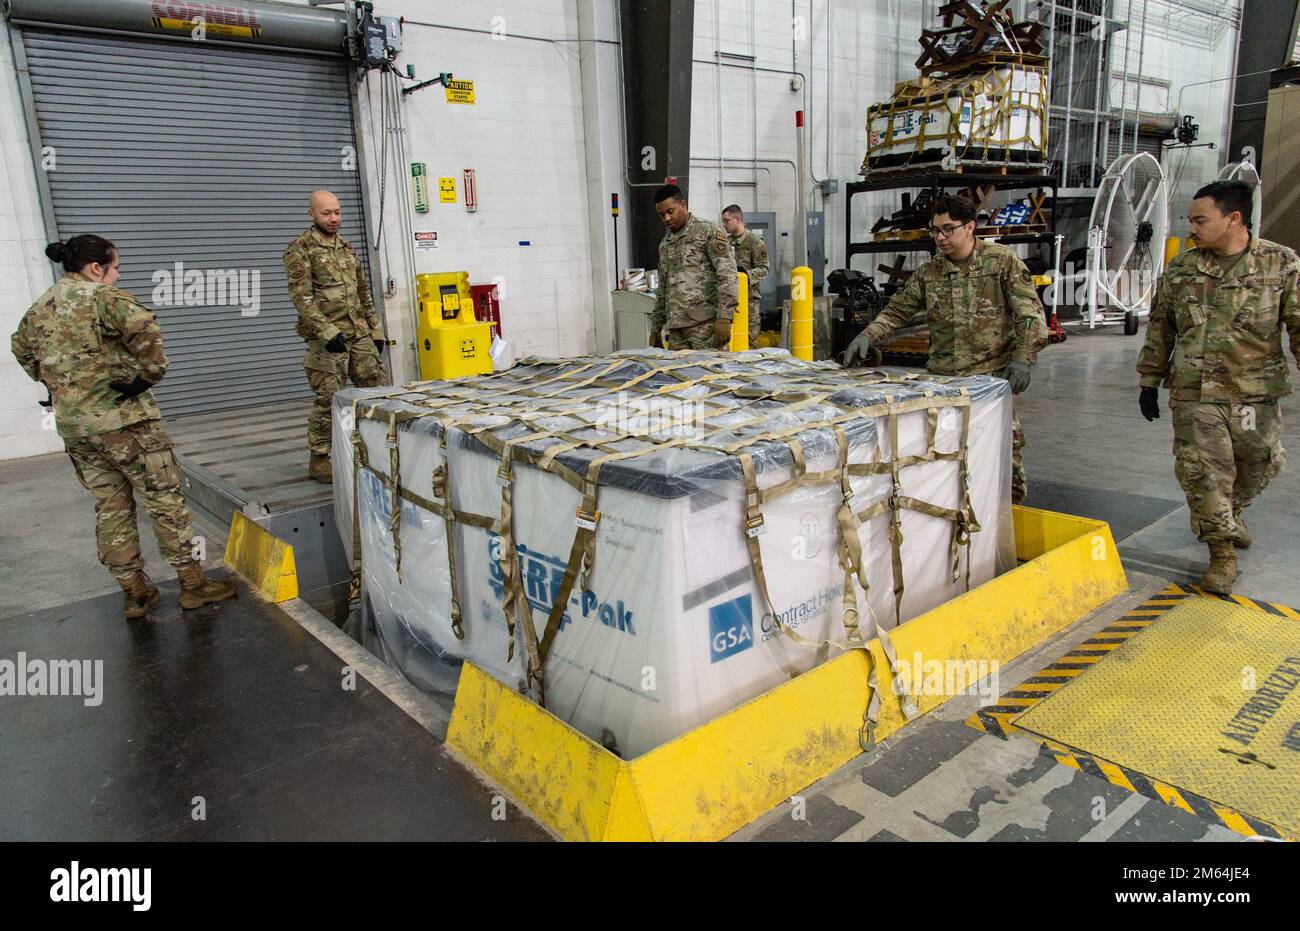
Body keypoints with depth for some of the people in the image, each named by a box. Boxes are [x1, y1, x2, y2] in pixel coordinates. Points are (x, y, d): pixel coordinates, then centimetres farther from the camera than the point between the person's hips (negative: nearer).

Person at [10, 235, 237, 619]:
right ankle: (193, 583, 7)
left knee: (111, 505, 14)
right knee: (165, 498, 2)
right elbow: (143, 327, -30)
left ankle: (134, 592, 19)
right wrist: (150, 373, -17)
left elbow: (21, 349, 28)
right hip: (122, 417, -7)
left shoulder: (38, 308, 12)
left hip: (71, 424, 7)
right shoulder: (102, 297, -11)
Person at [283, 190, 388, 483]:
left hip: (359, 333, 7)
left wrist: (375, 330, 16)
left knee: (379, 388, 6)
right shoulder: (300, 249, -4)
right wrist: (327, 332, -22)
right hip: (327, 337, -7)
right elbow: (301, 297, -13)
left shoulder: (347, 248, 17)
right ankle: (320, 459, 9)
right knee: (329, 399, -4)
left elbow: (363, 293, 21)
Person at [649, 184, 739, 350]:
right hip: (675, 328, 6)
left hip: (705, 324, -6)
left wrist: (724, 317, -19)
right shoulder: (665, 244, 20)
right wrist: (656, 327, 20)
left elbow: (727, 276, -9)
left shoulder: (708, 231, 0)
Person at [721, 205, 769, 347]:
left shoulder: (754, 240, -3)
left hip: (749, 297, -6)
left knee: (750, 339, -5)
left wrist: (747, 274, -23)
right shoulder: (726, 241, 15)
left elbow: (763, 268, -8)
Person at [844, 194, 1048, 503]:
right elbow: (897, 310, 12)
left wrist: (1023, 358, -15)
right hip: (941, 376, 3)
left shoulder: (1003, 262, -2)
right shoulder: (928, 273, 8)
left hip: (992, 375, -3)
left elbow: (1030, 313, -5)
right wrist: (868, 335, -5)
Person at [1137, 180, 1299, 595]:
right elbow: (1159, 328, 10)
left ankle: (1226, 514, 46)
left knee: (1259, 464, 15)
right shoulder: (1180, 269, 3)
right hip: (1193, 393, 0)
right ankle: (1221, 552, 13)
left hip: (1256, 393, 0)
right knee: (1202, 470, -2)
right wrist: (1149, 381, 11)